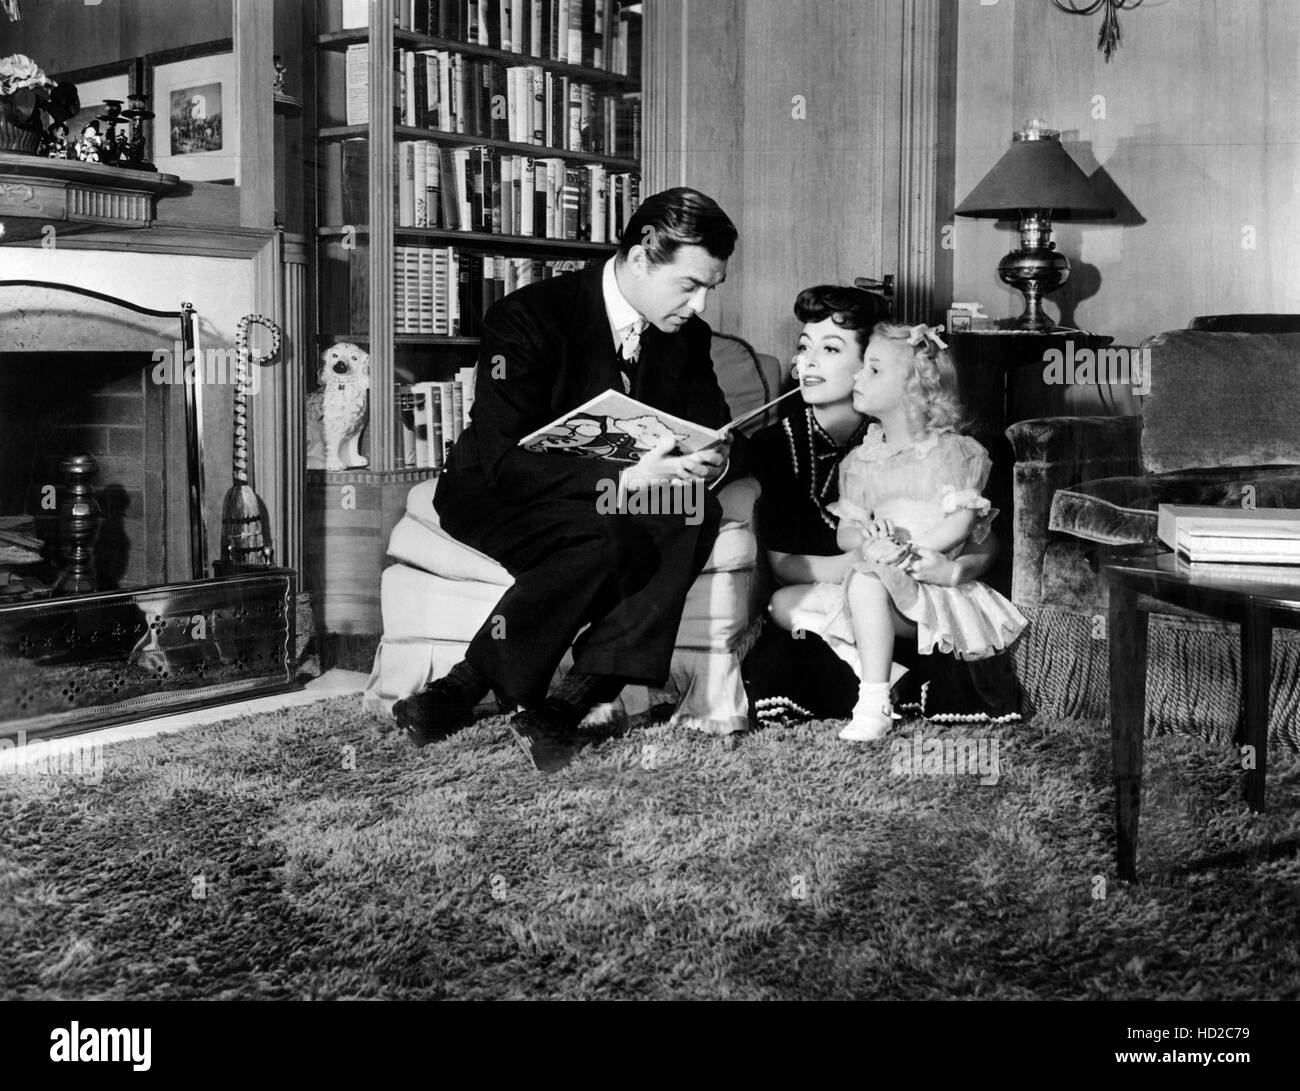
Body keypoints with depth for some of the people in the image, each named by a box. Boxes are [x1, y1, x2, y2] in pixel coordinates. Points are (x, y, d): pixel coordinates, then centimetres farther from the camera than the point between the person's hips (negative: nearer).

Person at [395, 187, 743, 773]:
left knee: (694, 517, -27)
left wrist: (715, 461, -21)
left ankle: (570, 701, -30)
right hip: (495, 497, -5)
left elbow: (720, 435, 6)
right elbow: (505, 464, -25)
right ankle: (463, 690, -21)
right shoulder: (526, 318, -18)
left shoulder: (687, 335, 2)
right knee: (611, 539, -36)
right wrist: (625, 477, -37)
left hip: (611, 504, 6)